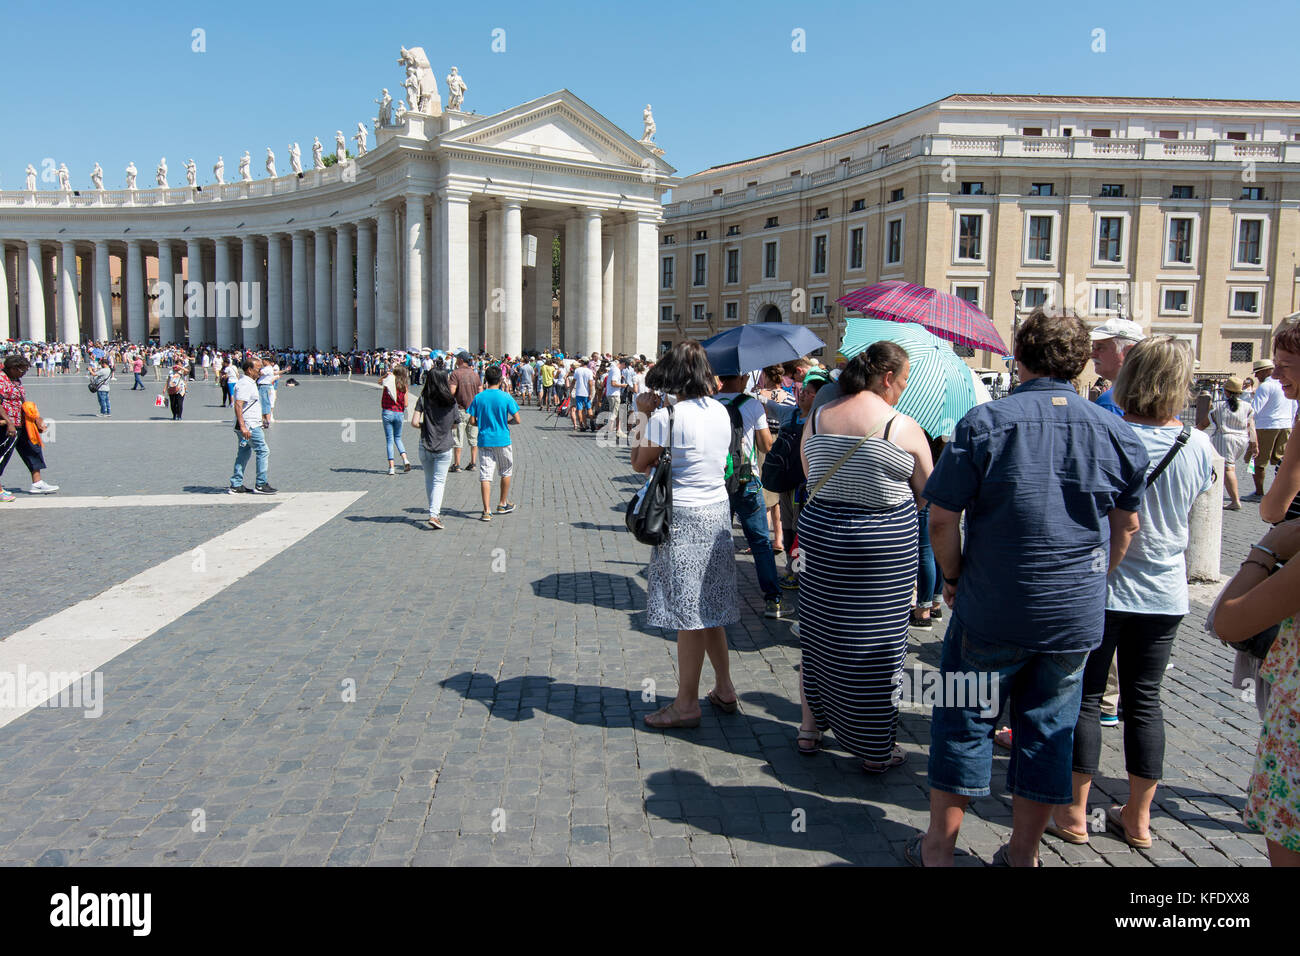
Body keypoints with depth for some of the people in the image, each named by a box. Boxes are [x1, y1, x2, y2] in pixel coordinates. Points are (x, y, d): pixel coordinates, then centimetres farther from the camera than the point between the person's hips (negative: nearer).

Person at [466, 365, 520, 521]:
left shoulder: (478, 397, -1)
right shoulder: (506, 397, -8)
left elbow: (472, 421, 0)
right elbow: (517, 420, -9)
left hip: (484, 441, 1)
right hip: (502, 440, -1)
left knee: (485, 476, 0)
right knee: (506, 472, 19)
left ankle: (487, 511, -8)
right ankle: (502, 504, 29)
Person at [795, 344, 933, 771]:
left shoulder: (816, 420, 1)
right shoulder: (904, 427, -12)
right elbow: (929, 495, -4)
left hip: (820, 535, 4)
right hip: (884, 547, -4)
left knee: (818, 635, 17)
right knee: (878, 645, 6)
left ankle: (810, 728, 29)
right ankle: (876, 751, 18)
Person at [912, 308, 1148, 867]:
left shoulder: (985, 422, -13)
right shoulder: (1116, 432, 0)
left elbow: (942, 517, -13)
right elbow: (1126, 524, 11)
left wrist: (953, 578, 1)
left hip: (992, 610, -3)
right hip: (1078, 613, 4)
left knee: (964, 721, 10)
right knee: (1048, 727, 15)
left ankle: (938, 848, 22)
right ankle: (1023, 853, 28)